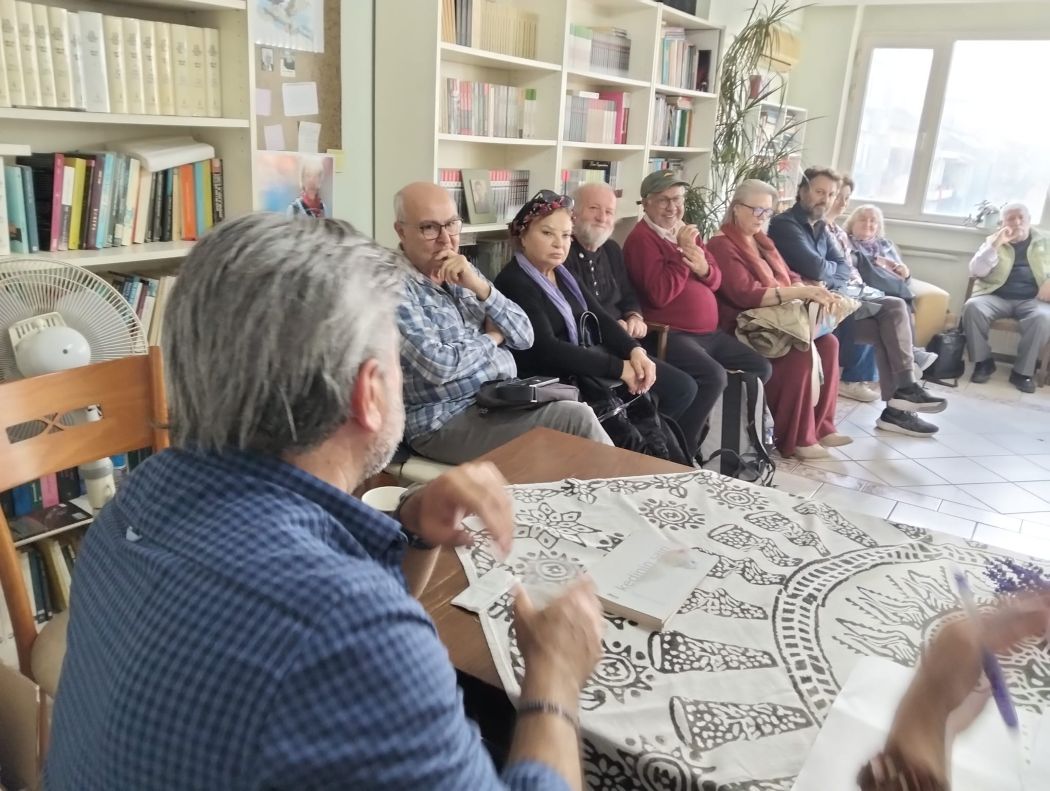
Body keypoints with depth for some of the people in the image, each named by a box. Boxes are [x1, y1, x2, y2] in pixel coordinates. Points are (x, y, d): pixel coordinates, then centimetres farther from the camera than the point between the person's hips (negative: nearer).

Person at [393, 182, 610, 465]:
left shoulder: (464, 273, 10)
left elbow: (524, 337, 4)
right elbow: (437, 365, -23)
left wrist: (480, 287, -11)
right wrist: (492, 338, -6)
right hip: (447, 422, -7)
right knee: (576, 418, -18)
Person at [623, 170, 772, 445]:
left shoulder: (685, 231, 16)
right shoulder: (641, 238, -11)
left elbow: (716, 280, 15)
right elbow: (660, 295, -21)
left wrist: (704, 268, -8)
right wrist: (681, 252, -18)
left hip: (708, 332, 9)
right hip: (670, 334, -9)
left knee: (761, 368, 7)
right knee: (714, 376, -31)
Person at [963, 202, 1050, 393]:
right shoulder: (993, 241, 14)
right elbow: (976, 271, 0)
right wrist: (996, 245, -10)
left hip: (1031, 300, 0)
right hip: (997, 297, 0)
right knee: (972, 306, -32)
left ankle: (1023, 371, -19)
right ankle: (983, 362, -16)